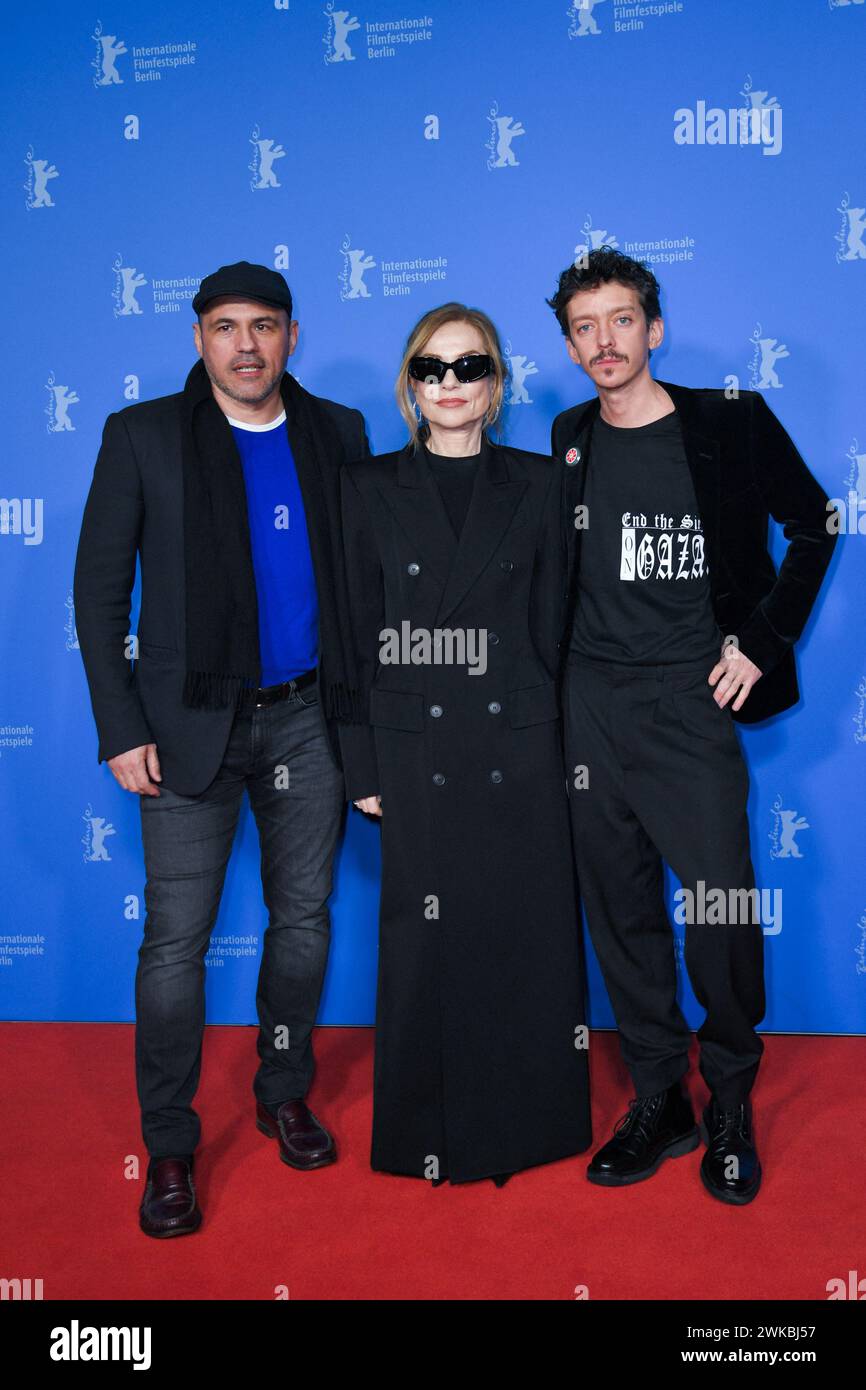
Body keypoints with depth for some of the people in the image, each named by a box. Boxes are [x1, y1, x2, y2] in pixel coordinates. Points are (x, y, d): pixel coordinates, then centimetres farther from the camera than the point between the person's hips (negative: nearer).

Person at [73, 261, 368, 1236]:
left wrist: (363, 706, 3)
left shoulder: (337, 433, 6)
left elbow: (361, 576, 9)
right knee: (176, 940, 0)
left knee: (304, 918, 13)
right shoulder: (143, 436, -1)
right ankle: (168, 1148, 17)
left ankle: (283, 1093, 34)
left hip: (306, 717, 3)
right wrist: (121, 730, -8)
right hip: (194, 721, -2)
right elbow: (99, 589, -2)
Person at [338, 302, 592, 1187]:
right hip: (418, 749, 0)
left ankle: (528, 1121, 27)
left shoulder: (537, 484, 6)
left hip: (519, 748, 1)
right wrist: (362, 764, -1)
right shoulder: (370, 488, 4)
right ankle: (434, 1135, 25)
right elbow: (356, 632, 2)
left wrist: (563, 742, 2)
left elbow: (554, 623, 5)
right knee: (428, 943, 6)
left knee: (529, 938, 7)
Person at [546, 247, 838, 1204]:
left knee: (721, 909, -5)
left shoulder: (731, 424, 0)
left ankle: (730, 1104, 19)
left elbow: (813, 527, 7)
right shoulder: (570, 439, 11)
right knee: (619, 909, 8)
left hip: (689, 700, -3)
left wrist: (761, 642, 0)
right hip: (591, 702, 4)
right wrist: (556, 674, 10)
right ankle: (657, 1100, 24)